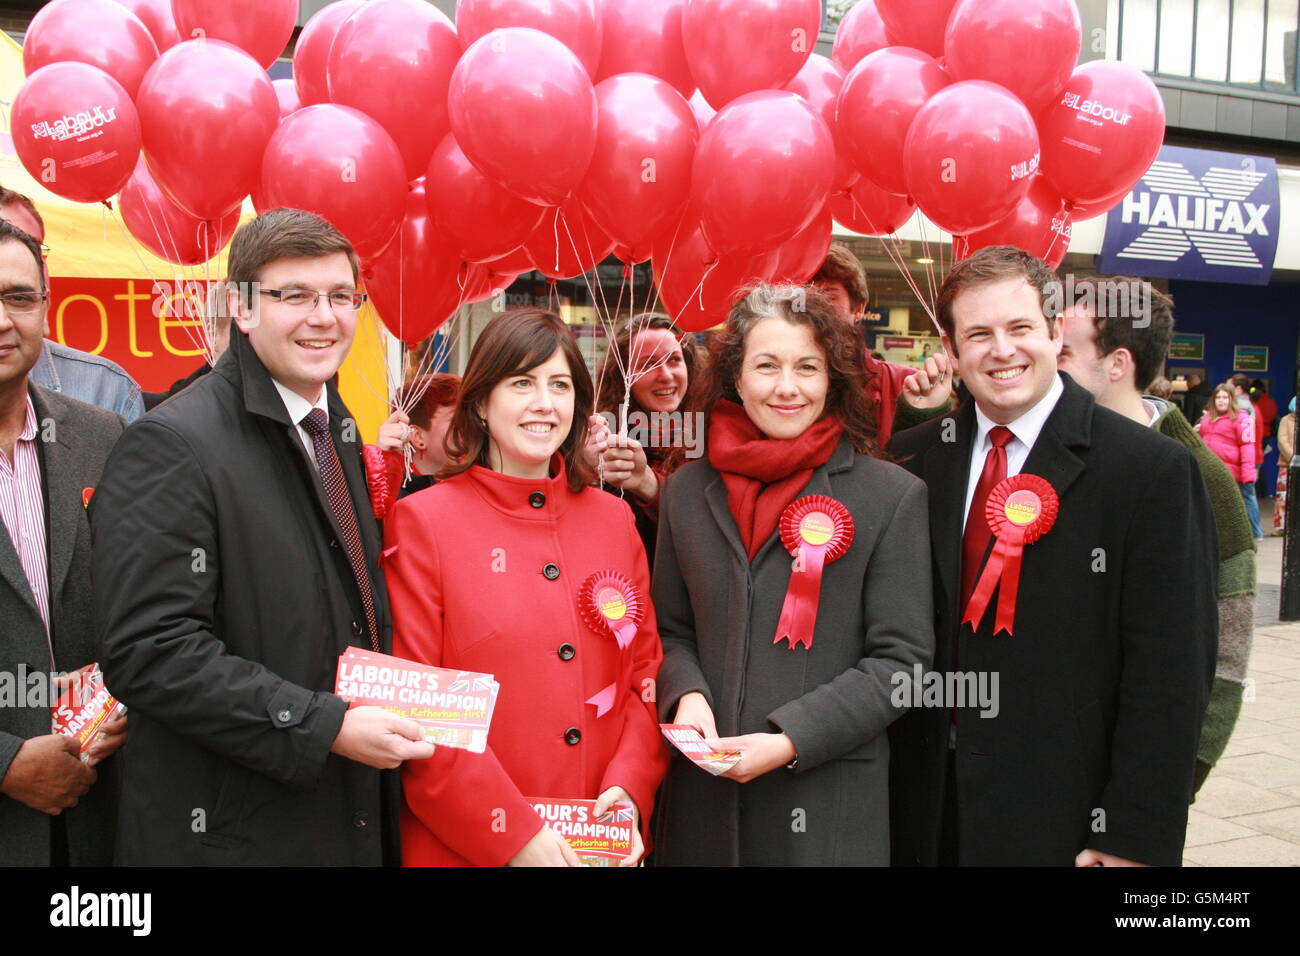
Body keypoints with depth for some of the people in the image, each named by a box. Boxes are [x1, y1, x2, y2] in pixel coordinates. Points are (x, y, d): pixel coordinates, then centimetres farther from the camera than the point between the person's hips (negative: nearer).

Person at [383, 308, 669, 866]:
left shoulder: (613, 520, 5)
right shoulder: (421, 522, -8)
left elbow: (647, 673, 7)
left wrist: (629, 788, -8)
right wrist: (511, 832, -16)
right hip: (464, 846, -4)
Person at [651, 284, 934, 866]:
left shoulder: (893, 496, -4)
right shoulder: (686, 491, 6)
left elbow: (901, 659, -6)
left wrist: (790, 741, -14)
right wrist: (687, 696, -8)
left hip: (829, 801, -3)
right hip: (705, 792, 3)